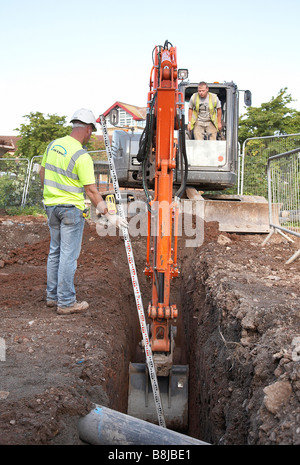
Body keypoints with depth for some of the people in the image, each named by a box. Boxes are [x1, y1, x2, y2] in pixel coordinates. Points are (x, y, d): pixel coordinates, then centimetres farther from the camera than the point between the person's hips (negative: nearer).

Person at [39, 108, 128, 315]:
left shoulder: (53, 145, 4)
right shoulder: (82, 156, -18)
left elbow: (42, 173, 14)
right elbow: (91, 191, -19)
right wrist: (110, 215, -14)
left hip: (51, 205, 8)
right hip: (72, 208, -8)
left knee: (55, 251, 17)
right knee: (69, 255, -1)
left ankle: (53, 296, 26)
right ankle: (66, 302, 5)